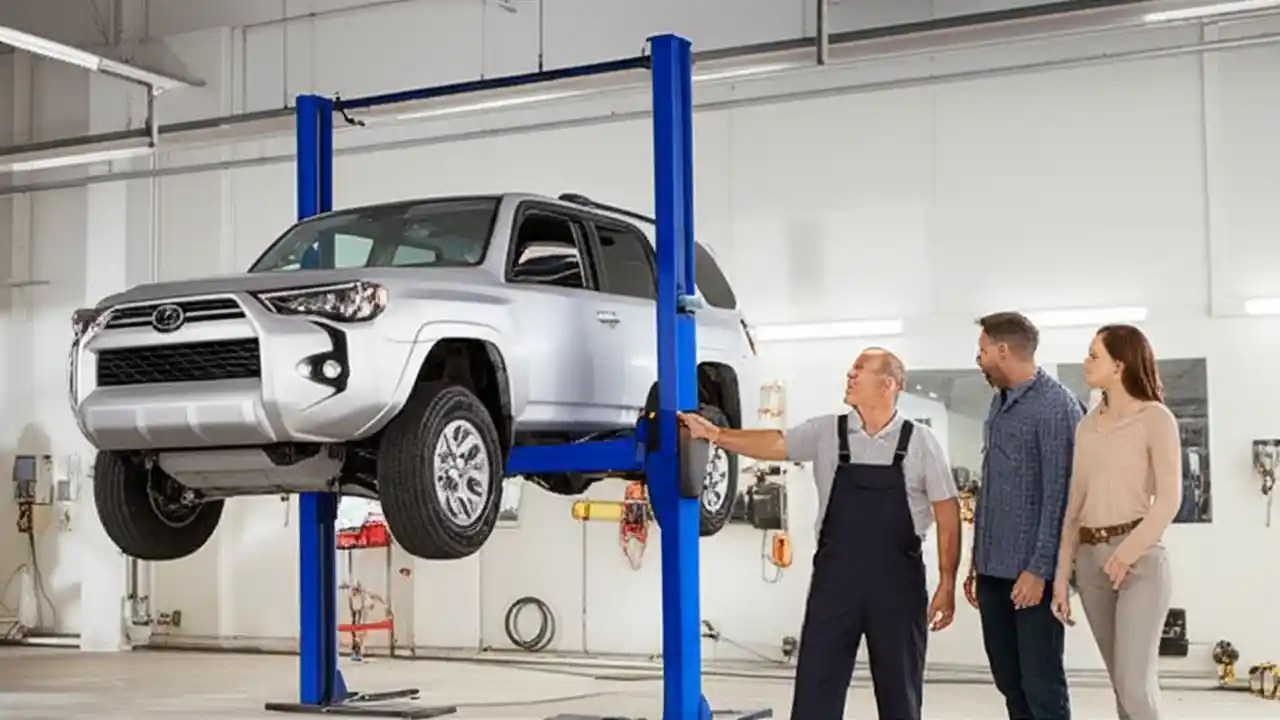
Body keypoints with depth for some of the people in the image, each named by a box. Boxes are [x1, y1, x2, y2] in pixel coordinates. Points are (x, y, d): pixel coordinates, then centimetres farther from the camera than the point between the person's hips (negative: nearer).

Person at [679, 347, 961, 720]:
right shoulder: (826, 432, 4)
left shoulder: (920, 441, 0)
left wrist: (947, 583, -4)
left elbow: (947, 512, 0)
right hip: (834, 581, 1)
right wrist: (714, 434, -15)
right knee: (816, 684, 3)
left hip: (898, 584, -1)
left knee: (899, 688, 9)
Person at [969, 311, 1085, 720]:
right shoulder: (999, 403, 14)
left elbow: (1058, 496, -15)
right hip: (994, 569, 8)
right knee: (1009, 681, 12)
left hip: (1031, 572, -8)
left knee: (1041, 685, -2)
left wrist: (1039, 569, -18)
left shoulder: (1056, 406, -11)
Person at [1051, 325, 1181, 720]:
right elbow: (1074, 505, 12)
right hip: (1090, 560, 6)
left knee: (1134, 685, -12)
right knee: (1124, 683, 10)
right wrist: (1061, 575, 8)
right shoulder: (1087, 426, 13)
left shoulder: (1154, 418, -4)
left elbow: (1169, 499, -10)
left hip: (1140, 557, -6)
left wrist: (1127, 553, -18)